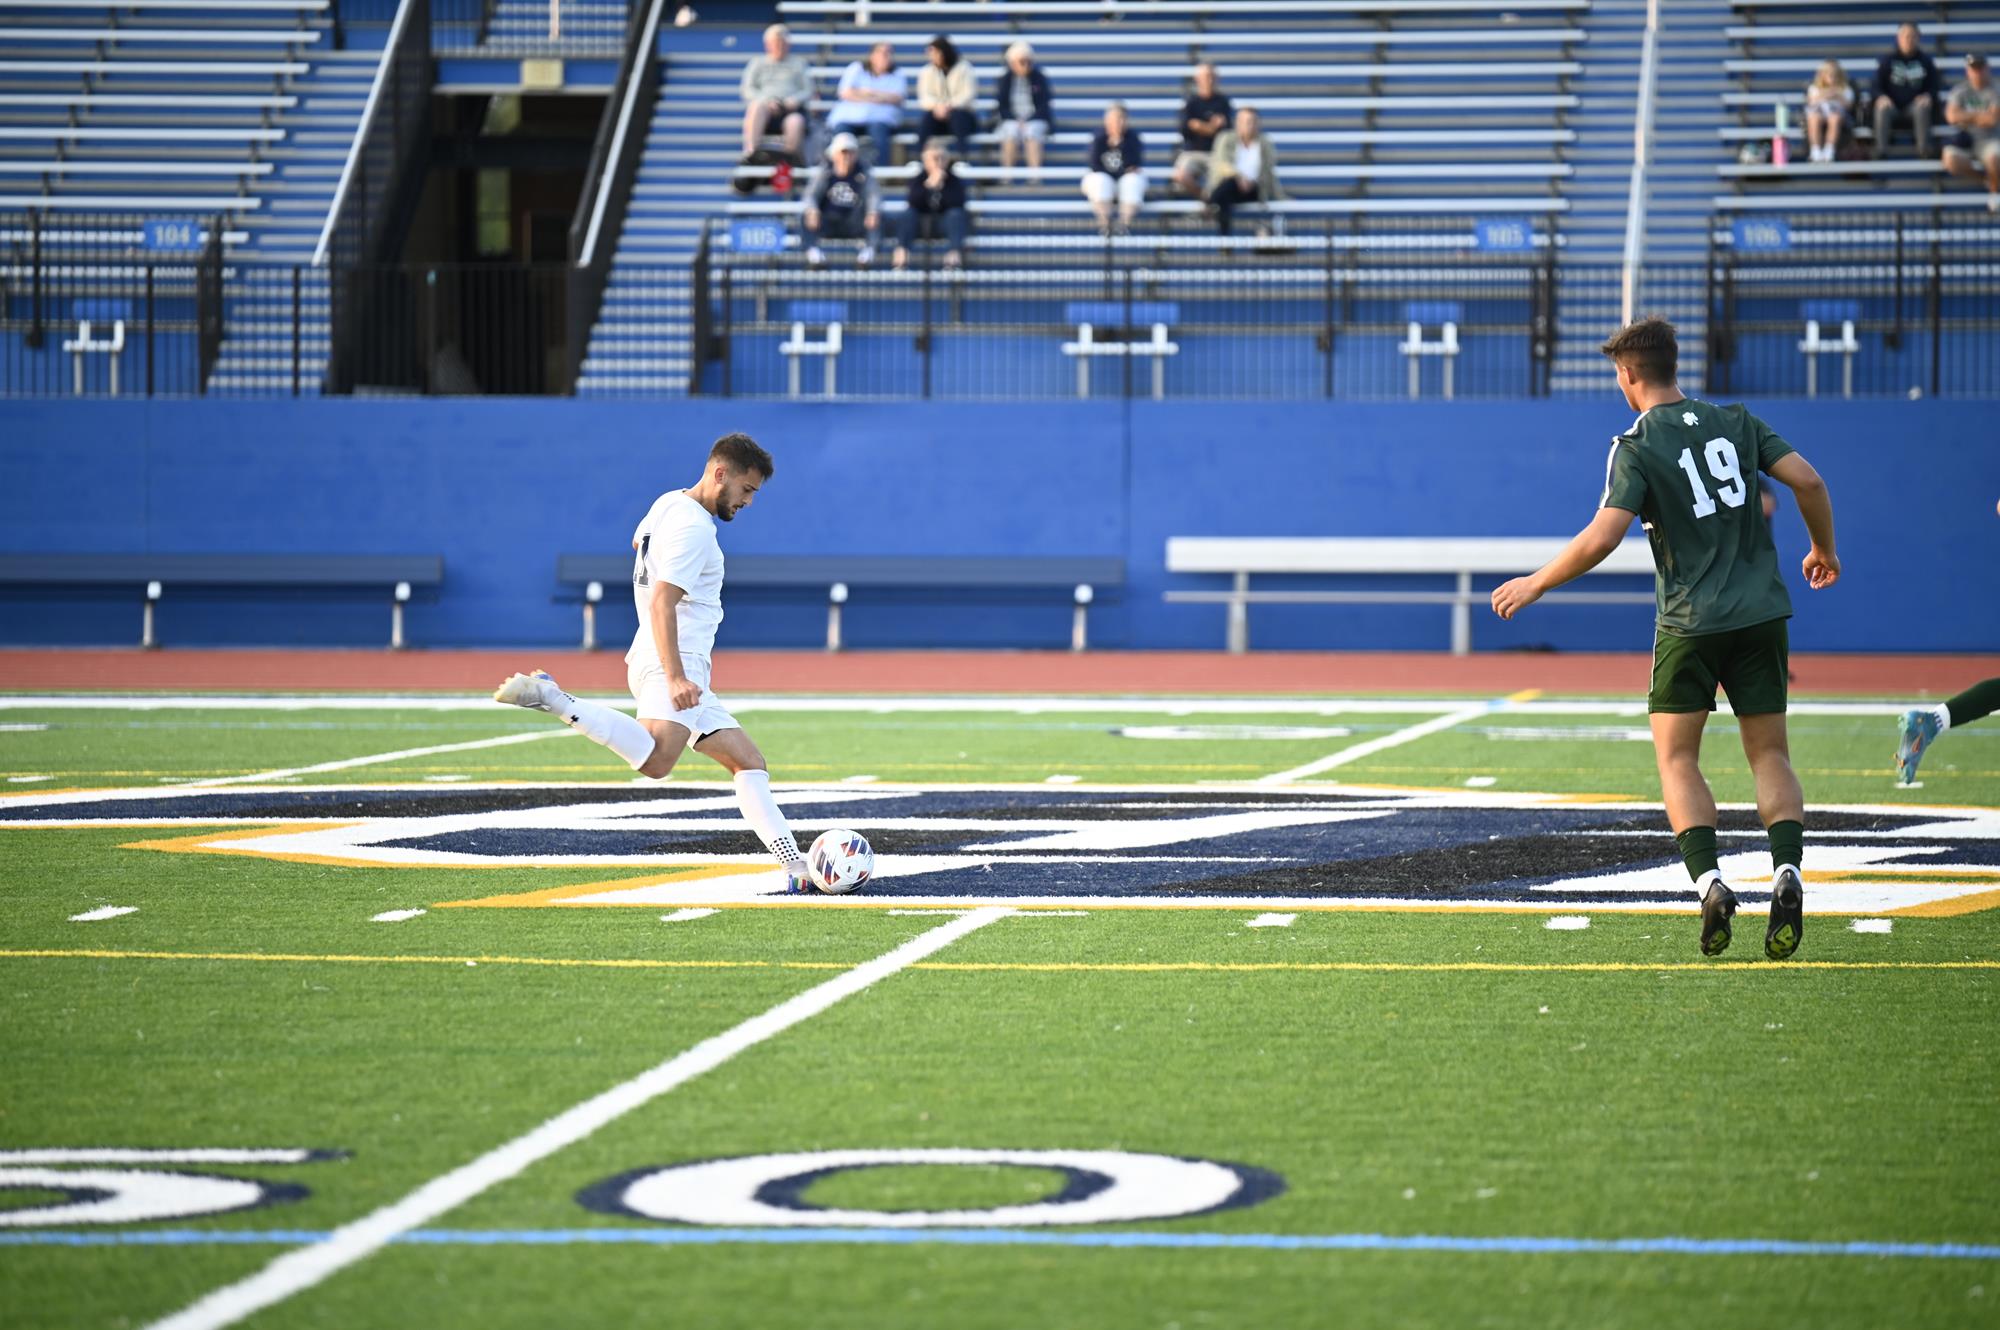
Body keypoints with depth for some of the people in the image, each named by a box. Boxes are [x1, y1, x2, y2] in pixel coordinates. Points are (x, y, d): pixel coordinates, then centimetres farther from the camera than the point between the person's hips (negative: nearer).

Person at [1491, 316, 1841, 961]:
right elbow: (1808, 481, 2)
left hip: (1691, 621, -4)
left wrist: (1535, 584, -4)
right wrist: (1824, 549, 20)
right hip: (1761, 614, 4)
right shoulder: (1736, 423, 7)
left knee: (1676, 758, 7)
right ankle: (1786, 872, -14)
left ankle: (1710, 883, -13)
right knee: (1770, 755, 9)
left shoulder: (1636, 447, -6)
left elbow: (1602, 536, -16)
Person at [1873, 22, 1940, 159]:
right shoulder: (1887, 61, 9)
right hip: (1893, 106, 0)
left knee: (1922, 108, -35)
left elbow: (1933, 87, 11)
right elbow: (1877, 86, 7)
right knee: (1882, 109, -35)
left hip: (1915, 106, 0)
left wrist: (1928, 97, -13)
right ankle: (1881, 150, -44)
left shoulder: (1926, 62, 11)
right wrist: (1881, 97, -16)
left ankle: (1924, 149, -41)